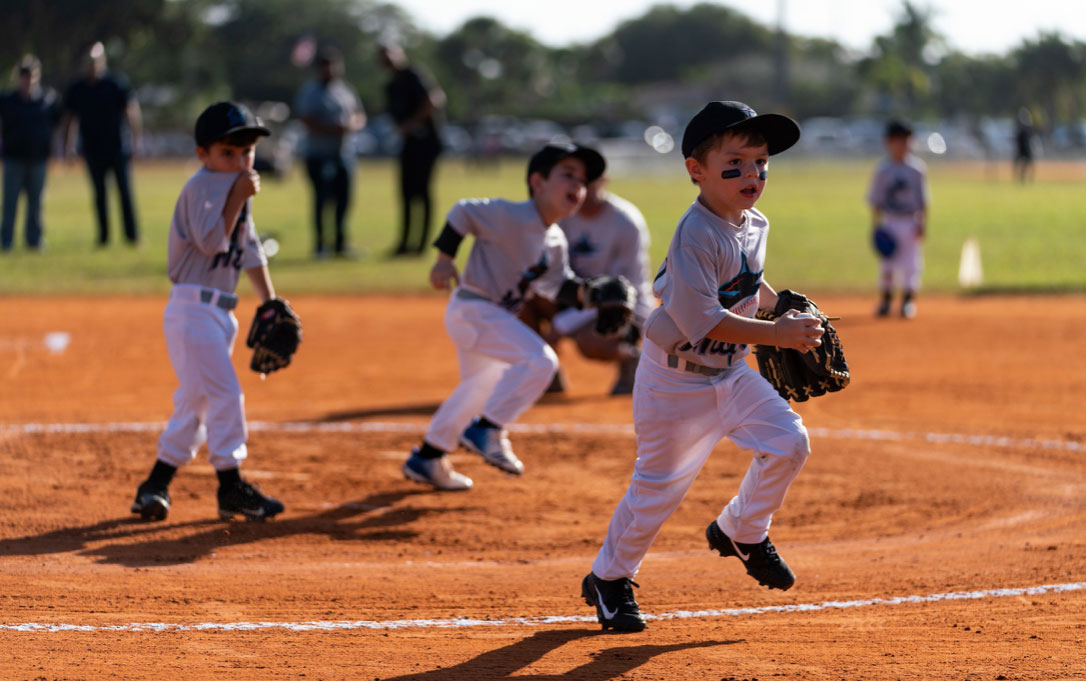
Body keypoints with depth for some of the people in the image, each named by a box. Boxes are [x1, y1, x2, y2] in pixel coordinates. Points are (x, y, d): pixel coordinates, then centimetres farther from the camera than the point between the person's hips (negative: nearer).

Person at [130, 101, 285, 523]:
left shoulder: (232, 187, 16)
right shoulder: (202, 186, -12)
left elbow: (250, 251, 22)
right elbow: (212, 242, -23)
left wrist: (271, 303, 17)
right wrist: (238, 197, -21)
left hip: (219, 311, 9)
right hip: (193, 309, -9)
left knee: (195, 401, 11)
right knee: (224, 394, -11)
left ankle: (155, 487, 17)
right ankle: (231, 487, -7)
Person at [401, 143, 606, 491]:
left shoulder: (555, 242, 5)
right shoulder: (511, 217, -21)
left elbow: (554, 284, 11)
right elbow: (464, 212, -16)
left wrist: (583, 292, -7)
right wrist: (444, 259, -17)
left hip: (495, 317, 10)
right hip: (472, 309, -10)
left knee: (480, 387, 25)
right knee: (540, 360, -22)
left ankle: (427, 457, 39)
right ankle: (486, 430, -12)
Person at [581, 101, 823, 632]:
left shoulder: (754, 226, 1)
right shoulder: (695, 235, -26)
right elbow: (702, 321, -32)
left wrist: (781, 305, 6)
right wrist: (775, 334, -32)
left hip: (730, 372, 7)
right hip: (675, 379, -7)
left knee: (788, 441, -7)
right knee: (660, 483, 1)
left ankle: (741, 532, 18)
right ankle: (609, 579, 21)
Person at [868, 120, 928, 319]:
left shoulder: (917, 167, 2)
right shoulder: (882, 168, 0)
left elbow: (922, 199, 5)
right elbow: (875, 200, 3)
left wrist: (922, 223, -1)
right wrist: (876, 225, -4)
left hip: (910, 223, 0)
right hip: (888, 223, 0)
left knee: (910, 262, -2)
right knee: (886, 262, 2)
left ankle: (908, 300, 9)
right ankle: (886, 299, 16)